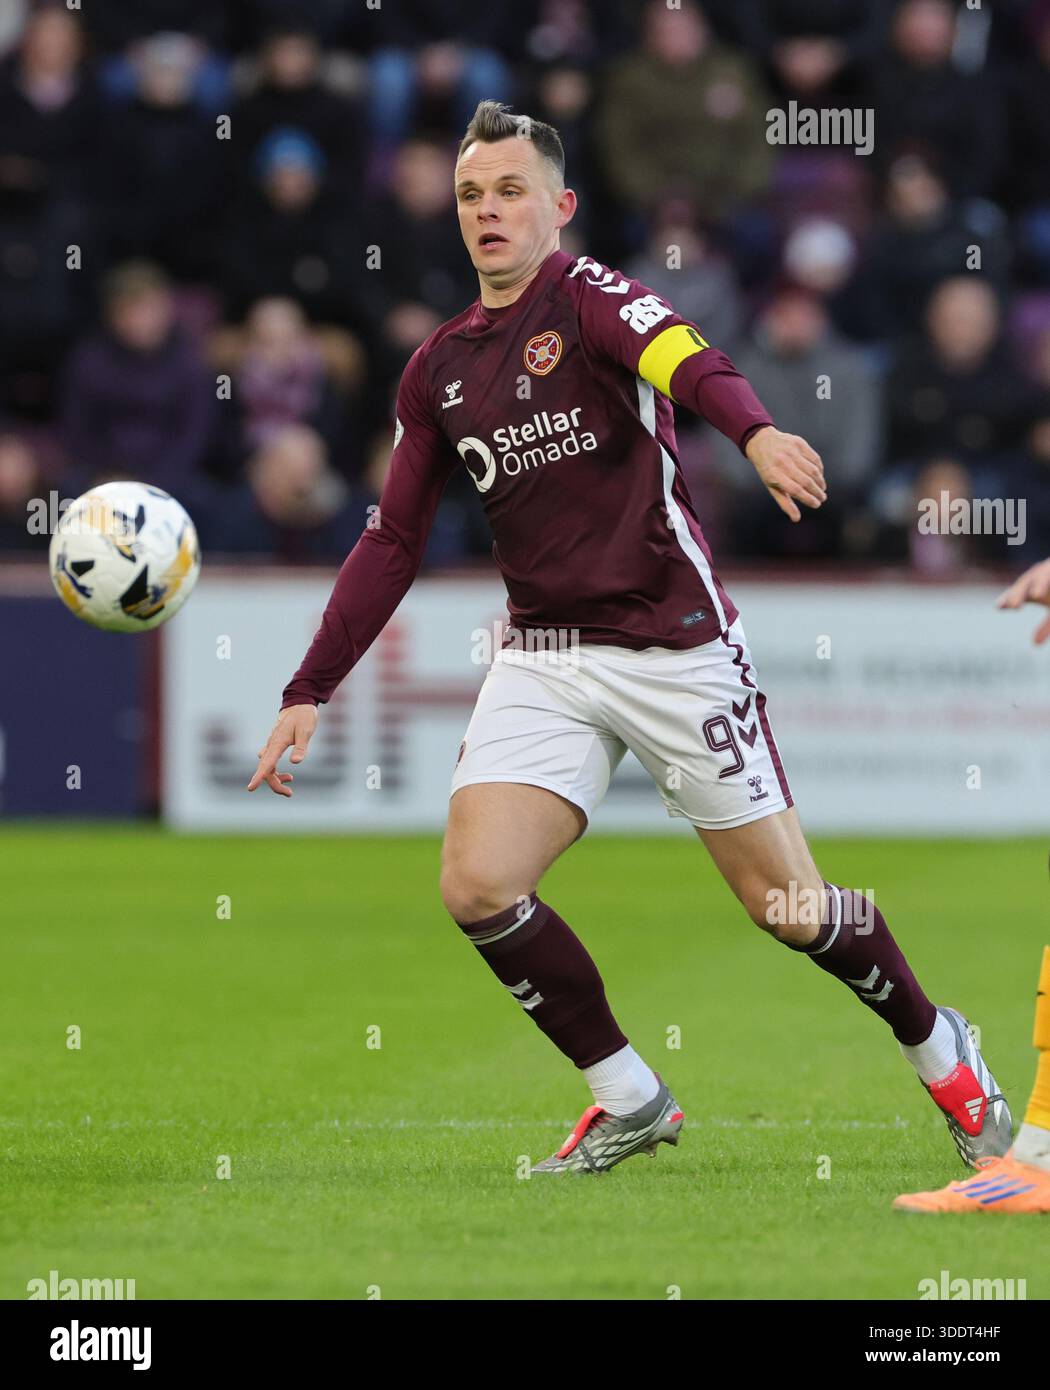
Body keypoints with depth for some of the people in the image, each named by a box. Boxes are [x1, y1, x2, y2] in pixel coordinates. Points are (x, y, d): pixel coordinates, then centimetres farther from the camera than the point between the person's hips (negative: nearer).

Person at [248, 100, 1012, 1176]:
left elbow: (687, 361, -29)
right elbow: (392, 541, 16)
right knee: (475, 884, -14)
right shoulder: (436, 370, 10)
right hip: (544, 659, 5)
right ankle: (630, 1101, 4)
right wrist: (309, 692, 9)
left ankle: (940, 1052, 26)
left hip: (675, 644, -5)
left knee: (786, 906, -1)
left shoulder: (587, 294, -7)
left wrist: (756, 432, -51)